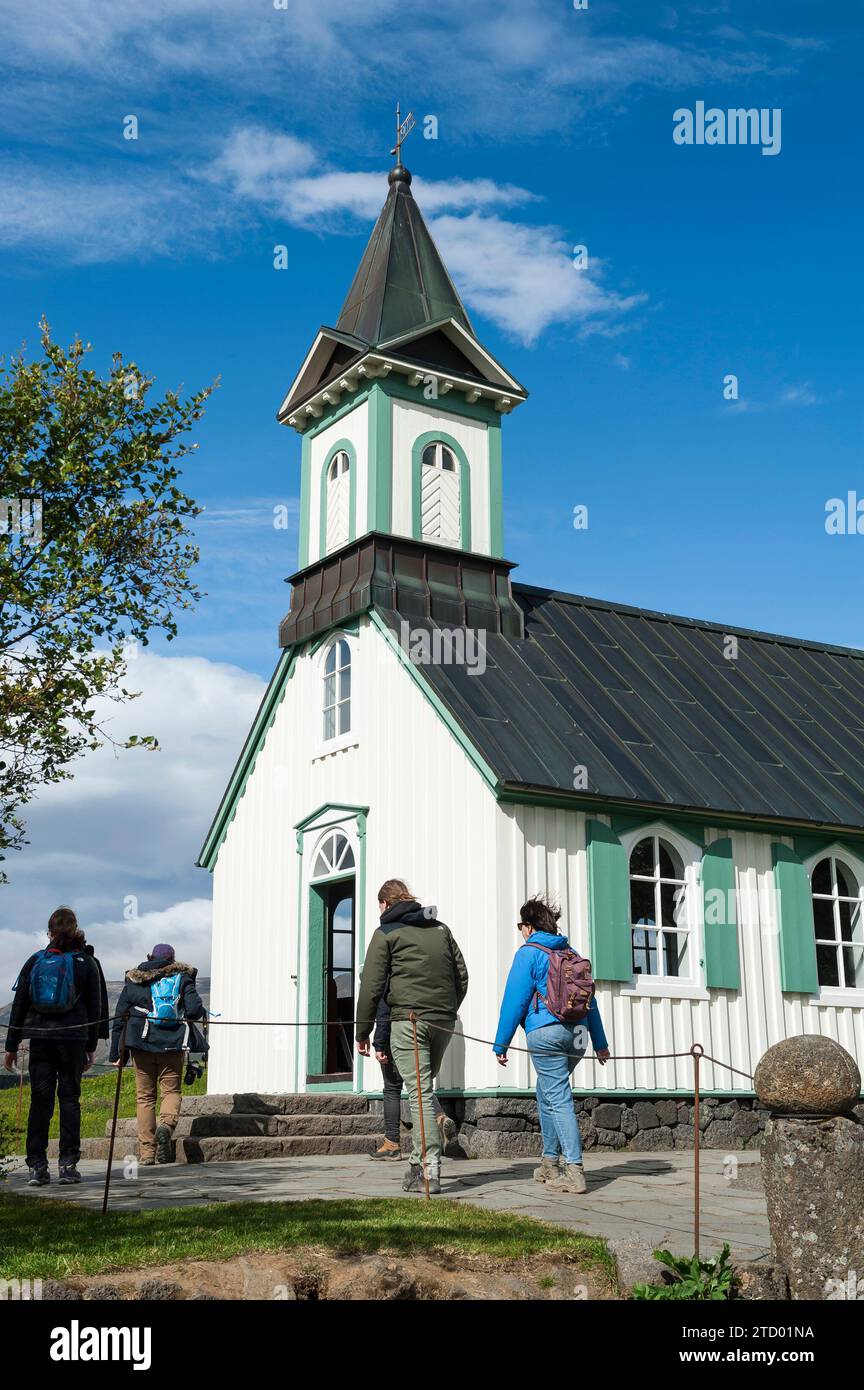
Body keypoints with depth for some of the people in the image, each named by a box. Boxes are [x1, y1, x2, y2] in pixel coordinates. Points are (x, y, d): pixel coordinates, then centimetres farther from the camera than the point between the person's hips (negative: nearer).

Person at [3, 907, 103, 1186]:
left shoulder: (35, 962, 5)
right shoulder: (86, 963, 1)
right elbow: (95, 1008, 3)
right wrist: (92, 1047, 10)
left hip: (39, 1038, 1)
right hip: (73, 1038, -1)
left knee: (40, 1100, 4)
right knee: (69, 1098, 5)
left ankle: (37, 1166, 1)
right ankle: (68, 1164, 2)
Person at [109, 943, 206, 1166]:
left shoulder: (133, 981, 11)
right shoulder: (182, 978, 6)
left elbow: (119, 1018, 9)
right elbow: (195, 1010, -7)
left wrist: (115, 1053, 12)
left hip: (142, 1043, 1)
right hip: (172, 1044, -1)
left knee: (144, 1096, 9)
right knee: (171, 1090, 8)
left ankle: (147, 1152, 6)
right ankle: (166, 1125, -23)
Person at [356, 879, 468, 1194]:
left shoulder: (386, 934, 3)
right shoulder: (440, 929, 19)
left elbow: (371, 987, -1)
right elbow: (462, 976, 17)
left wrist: (362, 1033, 5)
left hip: (408, 1021, -5)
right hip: (444, 1023, 5)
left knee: (420, 1094, -7)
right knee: (424, 1089, 16)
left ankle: (429, 1171, -13)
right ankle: (419, 1162, 15)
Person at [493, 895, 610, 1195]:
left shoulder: (528, 953, -1)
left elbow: (514, 999, -5)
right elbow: (590, 999, 19)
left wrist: (501, 1043, -2)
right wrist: (600, 1043, 23)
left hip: (545, 1032, -6)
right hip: (577, 1032, 6)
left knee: (558, 1098, -7)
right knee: (547, 1093, 20)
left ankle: (574, 1171, -13)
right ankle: (550, 1162, 24)